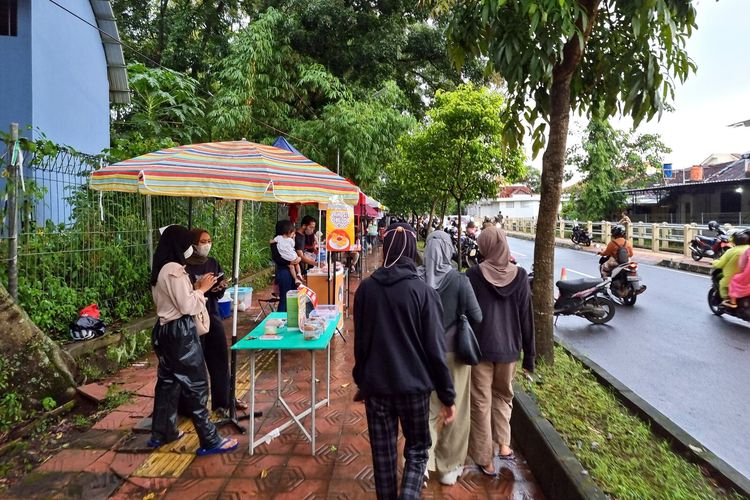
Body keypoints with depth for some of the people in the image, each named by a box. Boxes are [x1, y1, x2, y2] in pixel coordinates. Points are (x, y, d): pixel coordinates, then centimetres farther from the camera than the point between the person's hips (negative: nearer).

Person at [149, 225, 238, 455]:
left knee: (168, 381, 19)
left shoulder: (161, 269, 11)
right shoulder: (174, 270, -20)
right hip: (180, 332, -10)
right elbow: (187, 306, -22)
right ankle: (209, 441, 6)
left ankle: (161, 433, 32)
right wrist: (201, 289, -9)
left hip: (165, 329, 10)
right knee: (195, 384, -3)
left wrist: (195, 288, 9)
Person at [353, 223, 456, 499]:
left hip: (375, 385, 2)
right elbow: (436, 349, -11)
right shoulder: (423, 292, -13)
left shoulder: (366, 288, -4)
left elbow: (360, 342, 5)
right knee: (417, 450, 17)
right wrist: (447, 395, -1)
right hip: (413, 384, -2)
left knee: (383, 454, 17)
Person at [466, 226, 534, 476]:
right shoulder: (520, 275, -6)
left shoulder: (474, 274, -13)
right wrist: (529, 353, 7)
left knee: (481, 402, 11)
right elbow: (526, 317, -2)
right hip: (508, 347, 3)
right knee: (503, 395, 26)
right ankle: (503, 444, 22)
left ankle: (486, 460, 19)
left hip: (480, 347, -2)